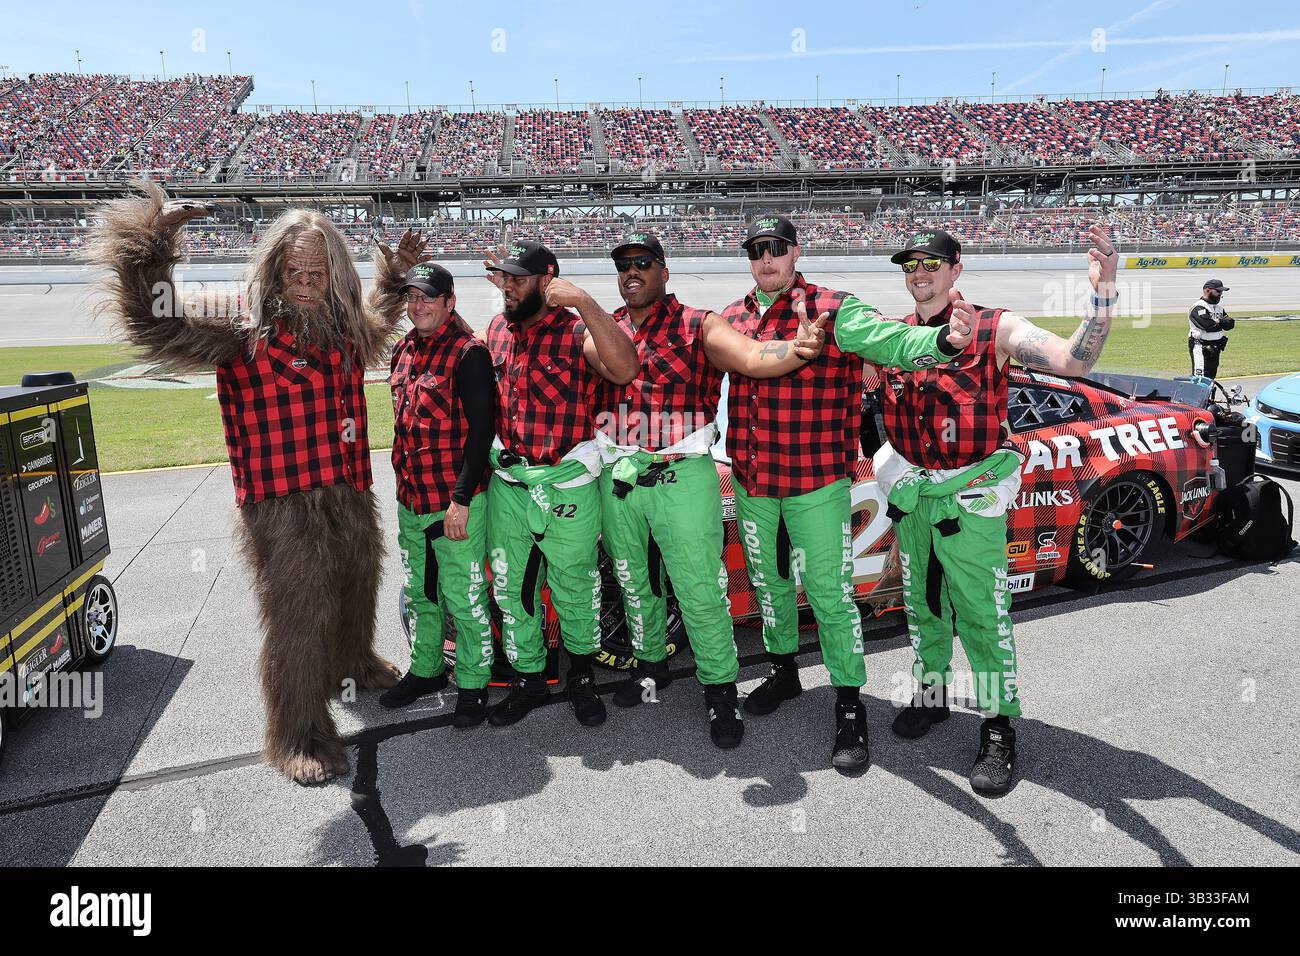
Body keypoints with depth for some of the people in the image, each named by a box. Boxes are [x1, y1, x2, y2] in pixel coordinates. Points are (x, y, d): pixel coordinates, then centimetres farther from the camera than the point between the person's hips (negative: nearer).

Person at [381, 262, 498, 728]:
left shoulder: (468, 354, -13)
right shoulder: (402, 351, 11)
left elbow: (482, 431, -16)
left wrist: (461, 500, -19)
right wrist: (403, 484, 19)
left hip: (456, 503, -8)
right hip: (410, 499, 8)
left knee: (463, 598, 2)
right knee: (419, 592, 20)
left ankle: (473, 685, 18)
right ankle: (425, 669, 37)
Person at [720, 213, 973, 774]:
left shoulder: (832, 311, -10)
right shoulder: (730, 319, 7)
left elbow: (890, 342, -26)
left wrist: (943, 340, -46)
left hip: (817, 483, -5)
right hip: (750, 480, 6)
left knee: (830, 594, 0)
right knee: (768, 582, 20)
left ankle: (850, 710, 15)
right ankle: (784, 672, 42)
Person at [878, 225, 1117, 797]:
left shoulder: (995, 328, -8)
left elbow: (1074, 361, -17)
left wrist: (1103, 293, -31)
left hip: (970, 497, -5)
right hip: (911, 495, 5)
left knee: (982, 614, -1)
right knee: (922, 605, 17)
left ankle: (999, 728, 13)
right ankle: (931, 695, 36)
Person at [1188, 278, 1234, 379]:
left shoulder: (1218, 305, 16)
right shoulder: (1199, 307, -13)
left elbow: (1230, 323, 7)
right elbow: (1208, 325, -26)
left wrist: (1218, 321, -11)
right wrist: (1223, 322, -7)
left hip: (1215, 349, 9)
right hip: (1201, 348, -9)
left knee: (1211, 377, 14)